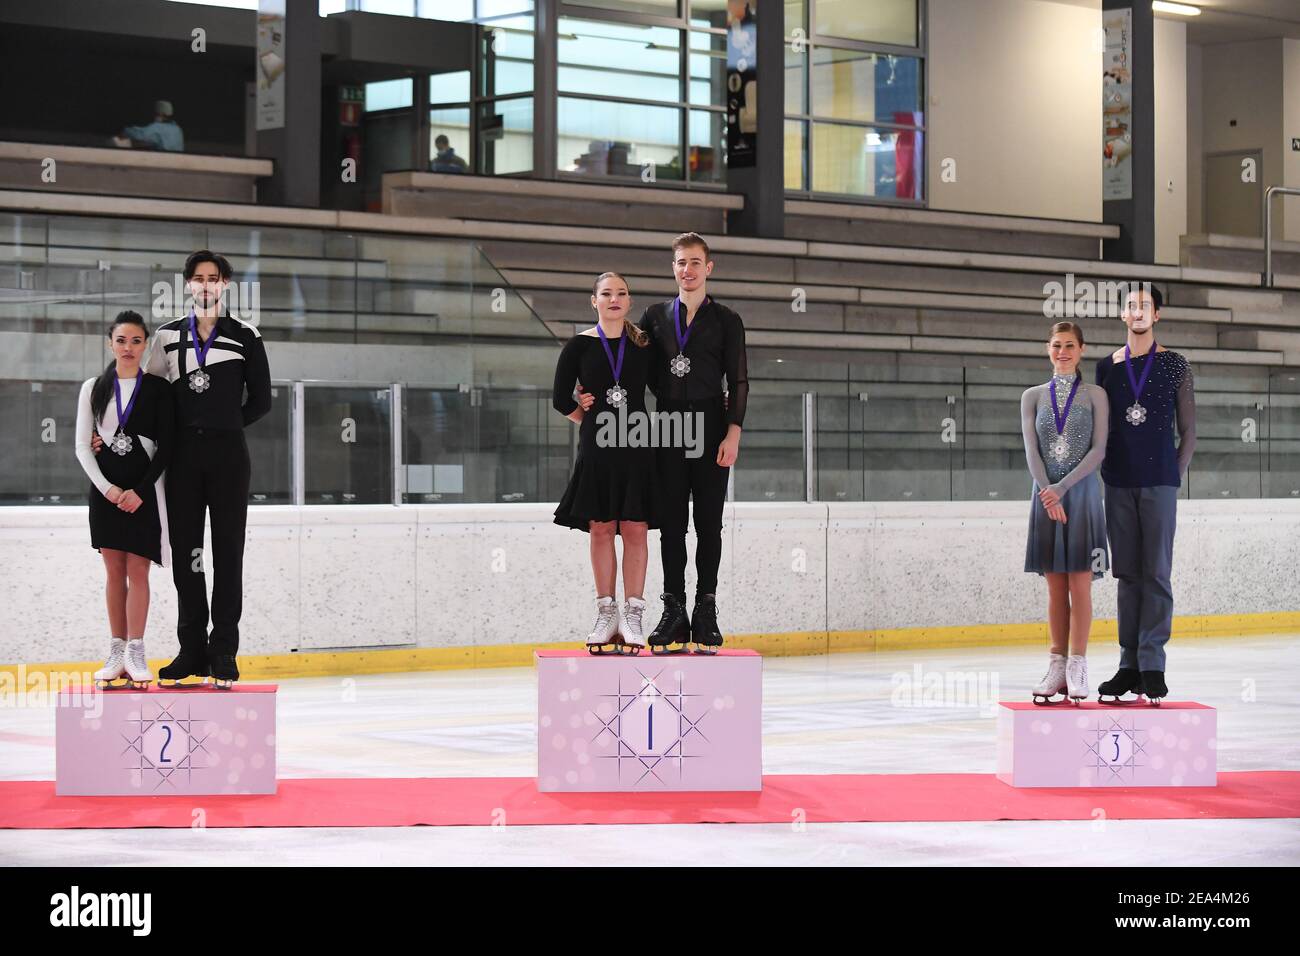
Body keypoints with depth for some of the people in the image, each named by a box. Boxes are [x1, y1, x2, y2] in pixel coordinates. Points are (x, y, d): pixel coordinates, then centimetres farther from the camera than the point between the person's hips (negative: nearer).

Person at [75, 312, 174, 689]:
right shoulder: (94, 388, 6)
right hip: (105, 488, 2)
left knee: (138, 570, -5)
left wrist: (140, 491, -11)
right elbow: (82, 446, 4)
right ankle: (116, 653, 5)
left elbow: (166, 446, -2)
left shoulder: (158, 388, 0)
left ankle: (135, 653, -3)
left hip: (143, 490, -2)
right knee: (115, 571, 4)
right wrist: (107, 488, -8)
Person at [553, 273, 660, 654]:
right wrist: (596, 421, 9)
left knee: (635, 530, -2)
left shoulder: (644, 345, 5)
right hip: (597, 449, 0)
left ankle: (633, 615, 0)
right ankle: (606, 614, 7)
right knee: (601, 529, 2)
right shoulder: (580, 346, 3)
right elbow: (561, 400, 6)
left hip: (636, 448, 0)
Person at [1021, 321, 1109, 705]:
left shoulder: (1095, 395, 2)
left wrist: (1062, 489, -14)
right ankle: (1057, 667, 8)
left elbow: (1099, 450, -6)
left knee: (1080, 584, -3)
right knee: (1055, 587, 5)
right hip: (1046, 496, 2)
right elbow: (1031, 450, 1)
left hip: (1081, 493, -2)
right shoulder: (1033, 396, 9)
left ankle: (1077, 668, 0)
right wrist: (1048, 493, -13)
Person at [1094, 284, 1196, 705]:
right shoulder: (1107, 366, 10)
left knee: (1156, 574, -5)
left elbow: (1188, 431, 7)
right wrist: (1104, 474, 6)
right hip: (1118, 485, 2)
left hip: (1159, 484, -2)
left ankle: (1152, 665, -5)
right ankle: (1129, 665, 6)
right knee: (1128, 575, 4)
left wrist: (1174, 476, 1)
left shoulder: (1174, 365, 4)